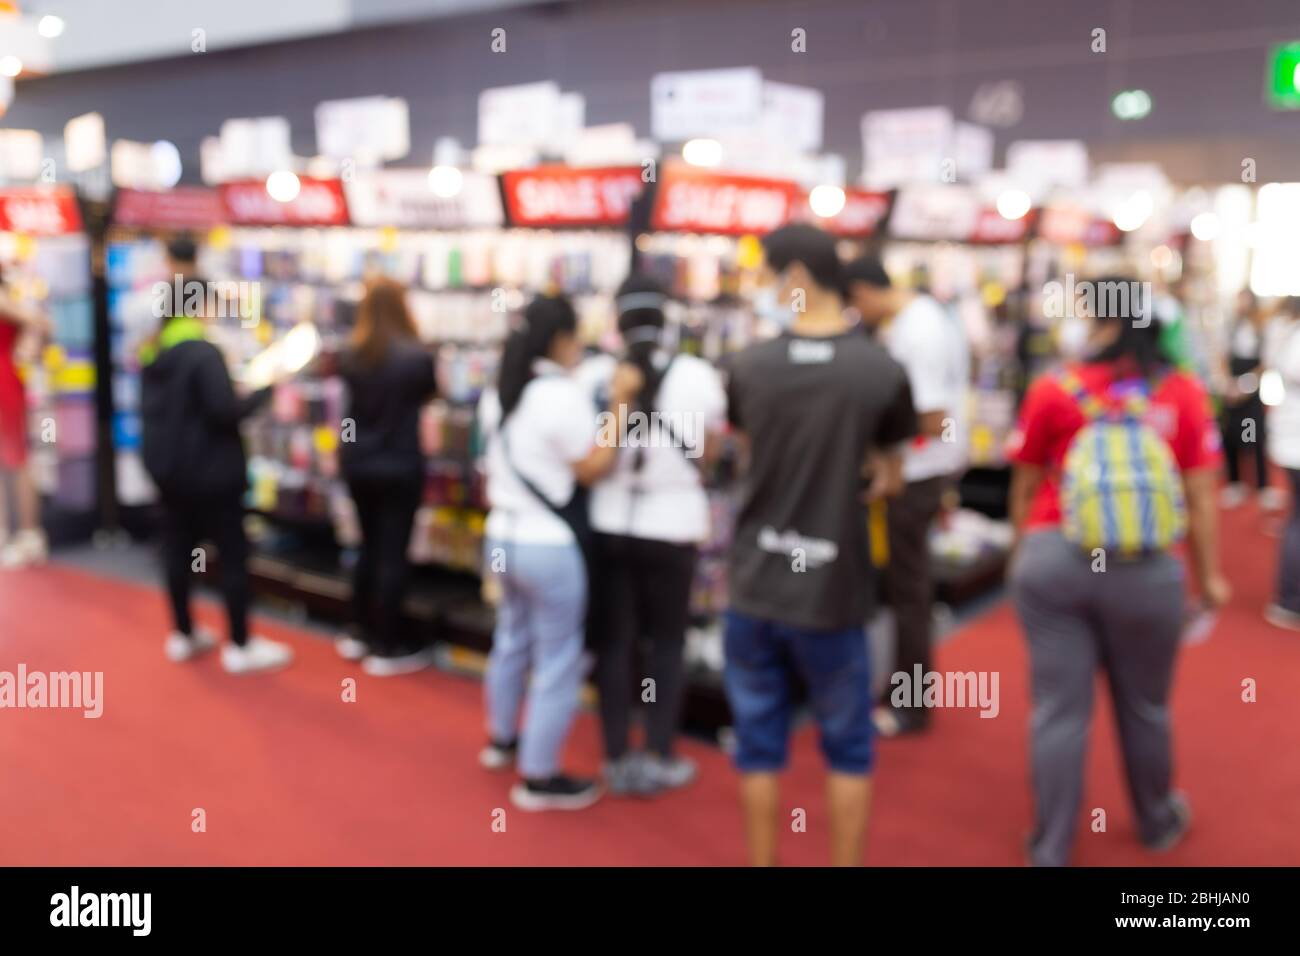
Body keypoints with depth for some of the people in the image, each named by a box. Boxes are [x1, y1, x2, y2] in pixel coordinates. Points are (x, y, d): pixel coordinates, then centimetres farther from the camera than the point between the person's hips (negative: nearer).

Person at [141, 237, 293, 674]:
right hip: (209, 469, -8)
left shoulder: (151, 353, 8)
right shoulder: (203, 352, -19)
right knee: (232, 554, 0)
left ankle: (183, 634, 26)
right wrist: (264, 390, -12)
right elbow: (225, 410, -23)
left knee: (177, 549, 15)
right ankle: (240, 646, 4)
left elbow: (148, 408, 16)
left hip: (166, 465, 8)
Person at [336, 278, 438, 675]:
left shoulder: (351, 357, -3)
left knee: (369, 547, 18)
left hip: (358, 463, 5)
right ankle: (388, 647, 8)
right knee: (393, 553, 1)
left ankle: (363, 633, 28)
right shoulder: (417, 356, -15)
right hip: (399, 466, -5)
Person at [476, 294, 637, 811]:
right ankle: (539, 778, 9)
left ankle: (502, 739, 41)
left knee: (512, 640, 25)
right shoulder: (564, 394, -19)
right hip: (549, 546, -9)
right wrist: (618, 404, -16)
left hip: (502, 536, 9)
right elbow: (592, 468, -16)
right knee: (558, 662, 2)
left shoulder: (498, 393, 7)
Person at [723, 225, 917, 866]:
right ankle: (846, 862, 25)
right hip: (832, 594, -1)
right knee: (848, 747, 16)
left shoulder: (748, 367, -5)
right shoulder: (883, 373, -10)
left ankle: (762, 861, 28)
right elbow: (890, 479, 4)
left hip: (754, 588, 2)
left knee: (759, 743, 15)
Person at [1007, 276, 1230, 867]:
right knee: (1145, 706, 19)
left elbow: (1024, 489, 6)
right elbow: (1201, 498, 2)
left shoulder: (1053, 390, -2)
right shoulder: (1184, 395, 1)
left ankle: (1050, 848, 18)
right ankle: (1159, 823, 42)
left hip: (1053, 561, -1)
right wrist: (1208, 576, 13)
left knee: (1059, 710, 7)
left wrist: (1022, 553, 21)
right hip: (1148, 571, 1)